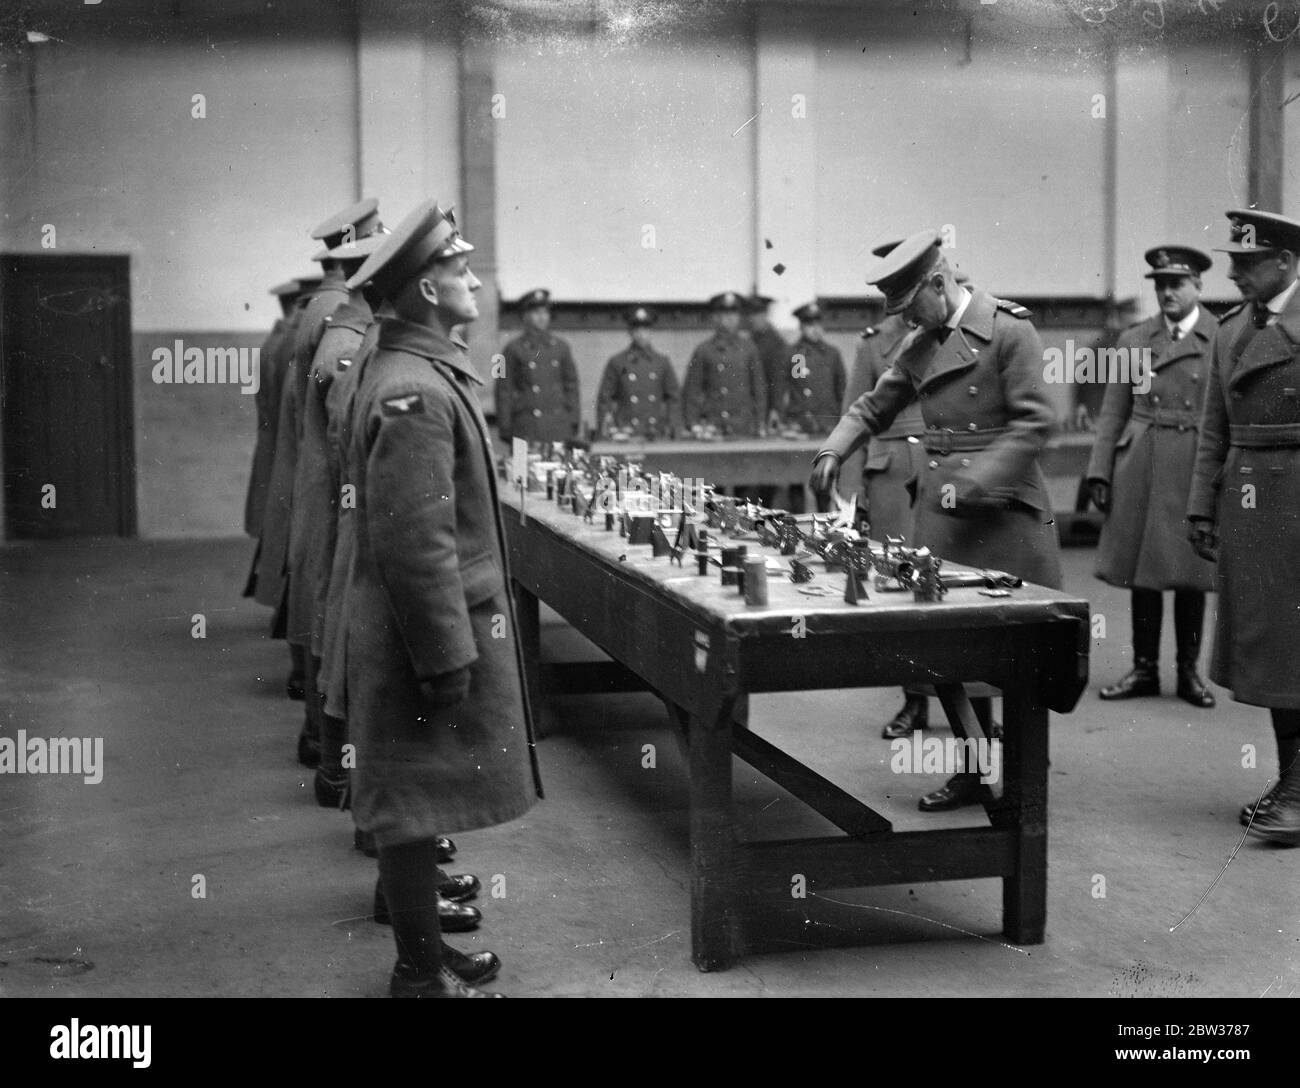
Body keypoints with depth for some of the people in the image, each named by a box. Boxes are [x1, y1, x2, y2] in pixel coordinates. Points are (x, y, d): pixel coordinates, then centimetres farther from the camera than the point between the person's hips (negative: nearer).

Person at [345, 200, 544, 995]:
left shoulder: (429, 373, 12)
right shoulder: (413, 394, -21)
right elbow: (415, 543, -24)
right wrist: (448, 659, -21)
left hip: (445, 628, 10)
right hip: (433, 633, -10)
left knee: (420, 806, 18)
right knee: (417, 806, 1)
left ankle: (426, 945, 30)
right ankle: (421, 973, 12)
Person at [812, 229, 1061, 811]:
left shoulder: (1009, 330, -8)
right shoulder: (920, 346, 13)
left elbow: (1034, 422, -13)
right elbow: (873, 407, 20)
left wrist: (976, 480, -20)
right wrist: (833, 451, 2)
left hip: (1002, 510, -6)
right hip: (939, 511, 7)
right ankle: (972, 770, 19)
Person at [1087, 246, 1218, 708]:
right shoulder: (1133, 339, 9)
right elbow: (1112, 411, 8)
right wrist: (1099, 471, 1)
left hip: (1195, 466, -2)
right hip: (1139, 466, 2)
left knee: (1190, 573, 4)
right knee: (1139, 570, 7)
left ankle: (1189, 672, 16)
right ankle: (1144, 669, 18)